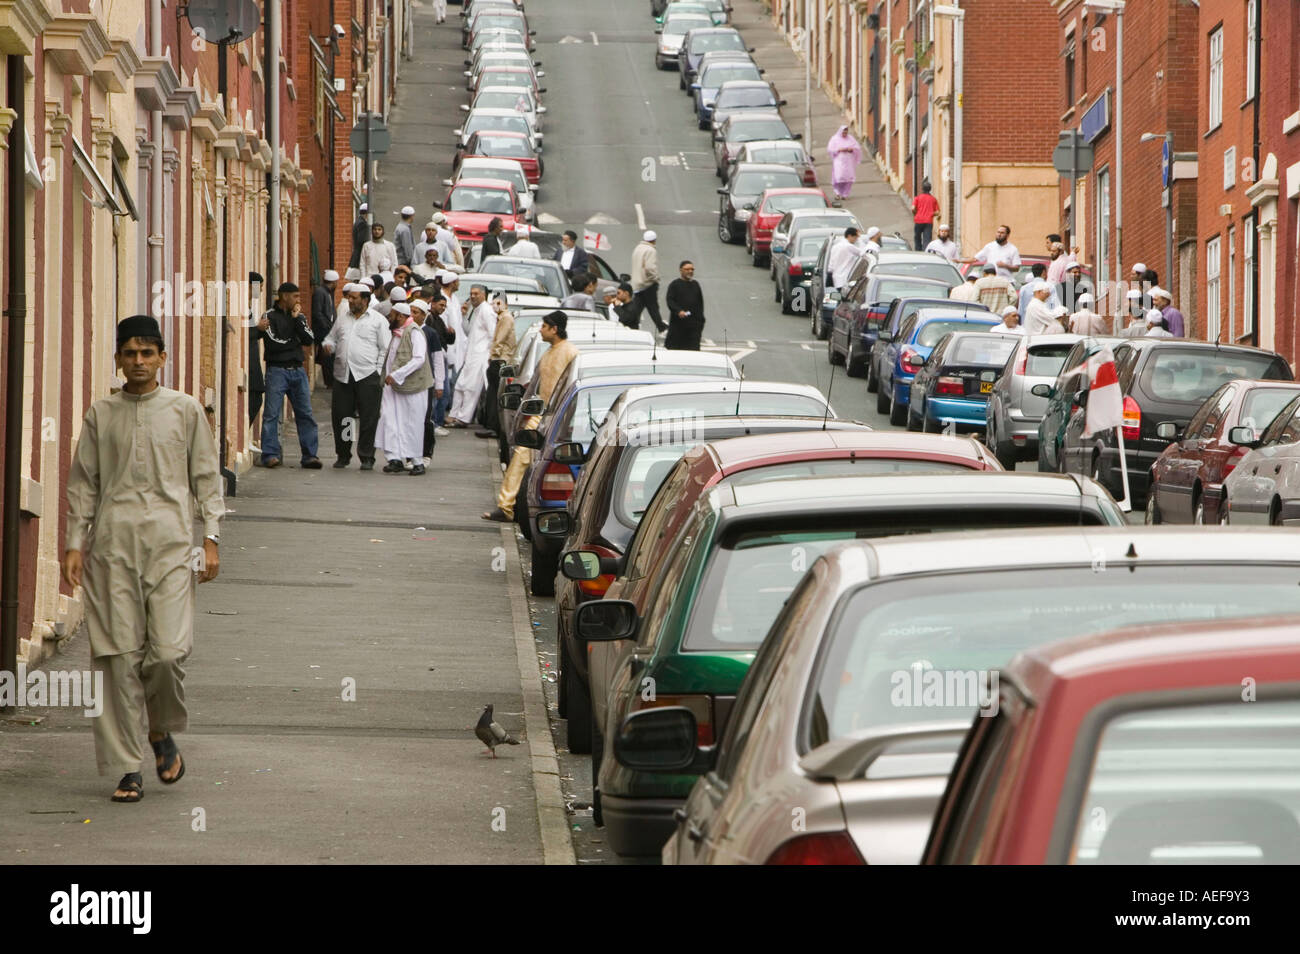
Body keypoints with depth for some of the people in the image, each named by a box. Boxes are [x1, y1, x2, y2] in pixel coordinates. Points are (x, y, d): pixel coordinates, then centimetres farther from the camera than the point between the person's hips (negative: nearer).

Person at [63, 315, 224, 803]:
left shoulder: (185, 410, 7)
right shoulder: (101, 414, 10)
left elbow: (205, 476, 10)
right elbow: (83, 482, 12)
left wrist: (211, 538, 3)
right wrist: (74, 543, 5)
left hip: (169, 542, -1)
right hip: (112, 543, 1)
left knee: (169, 650, -12)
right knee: (118, 656, -3)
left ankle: (162, 731, 18)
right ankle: (128, 767, 3)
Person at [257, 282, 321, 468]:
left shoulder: (300, 317, 15)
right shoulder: (269, 316, 1)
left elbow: (309, 340, 1)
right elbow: (273, 343, -11)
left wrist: (297, 319, -3)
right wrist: (295, 341, 0)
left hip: (297, 370, 4)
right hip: (277, 370, -4)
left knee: (305, 414, 0)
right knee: (271, 414, -8)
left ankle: (310, 455, 1)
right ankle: (270, 455, -6)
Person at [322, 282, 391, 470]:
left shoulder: (378, 320, 3)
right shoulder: (343, 317, 16)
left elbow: (385, 349, 1)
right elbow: (331, 337, 25)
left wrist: (378, 373, -8)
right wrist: (328, 345, 1)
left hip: (367, 376, -4)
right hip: (343, 375, 4)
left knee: (368, 418, -4)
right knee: (340, 416, 5)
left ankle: (367, 458, 2)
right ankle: (343, 455, 17)